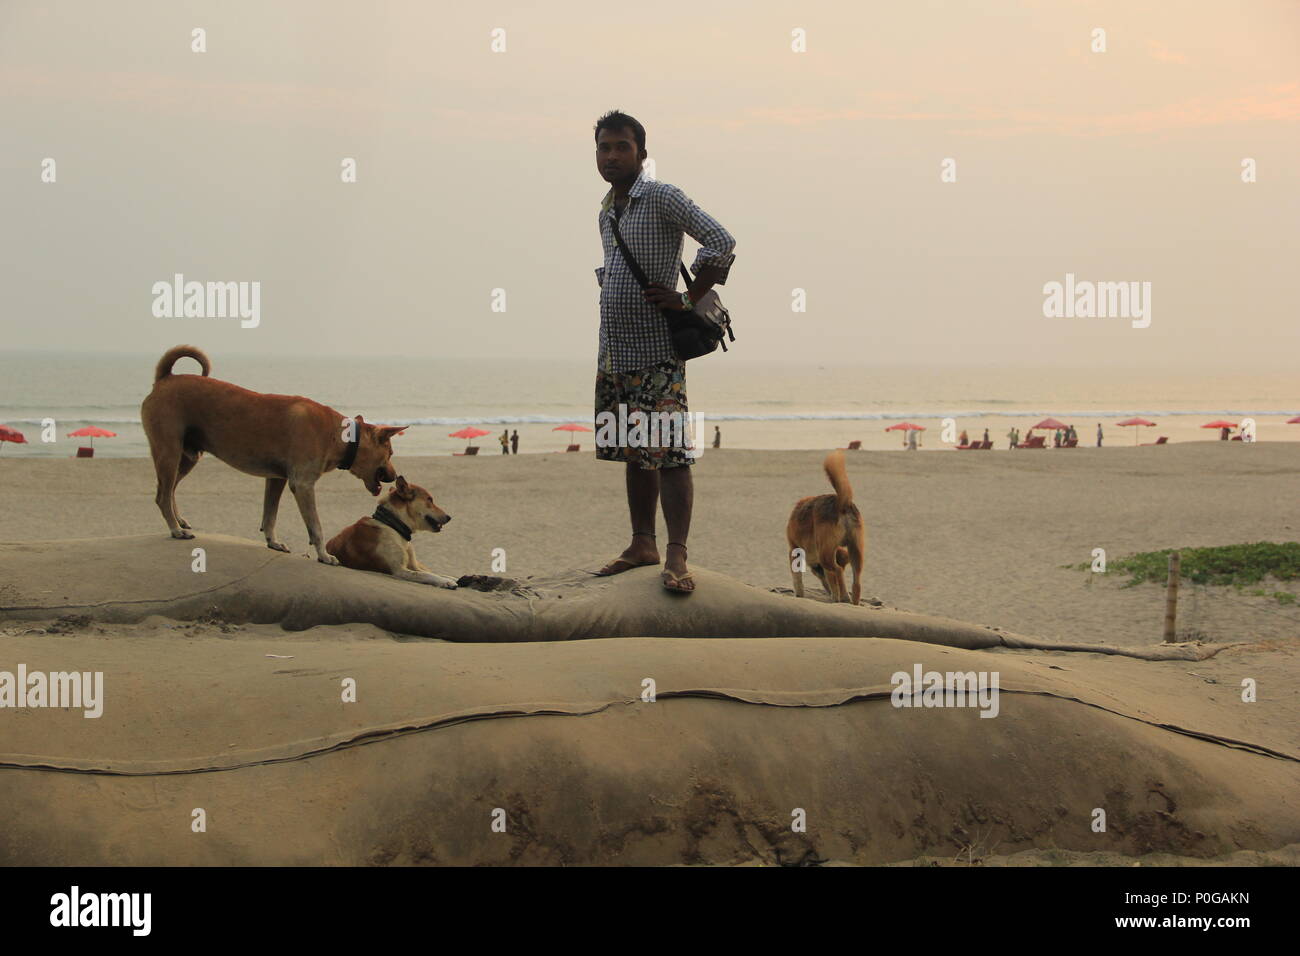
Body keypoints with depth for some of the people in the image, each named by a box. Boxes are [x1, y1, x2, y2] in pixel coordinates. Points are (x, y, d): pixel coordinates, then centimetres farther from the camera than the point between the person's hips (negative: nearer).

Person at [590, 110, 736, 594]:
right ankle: (642, 544, 19)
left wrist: (689, 299, -16)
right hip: (613, 351, 8)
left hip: (656, 353, -8)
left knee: (668, 453, -10)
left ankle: (676, 556, -12)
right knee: (634, 454, 12)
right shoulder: (606, 212, 15)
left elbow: (721, 242, -18)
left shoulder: (662, 198, -9)